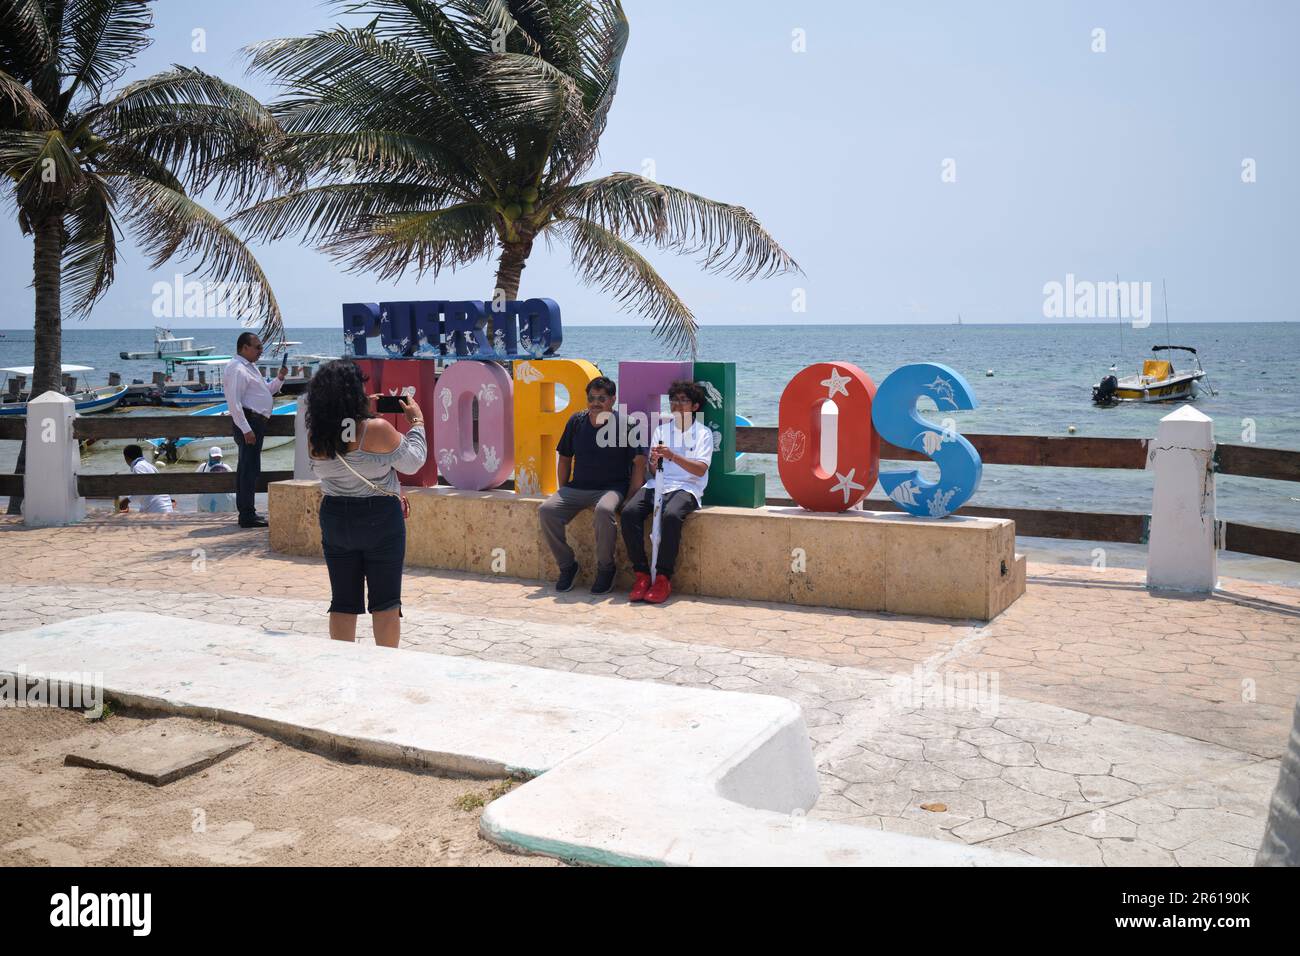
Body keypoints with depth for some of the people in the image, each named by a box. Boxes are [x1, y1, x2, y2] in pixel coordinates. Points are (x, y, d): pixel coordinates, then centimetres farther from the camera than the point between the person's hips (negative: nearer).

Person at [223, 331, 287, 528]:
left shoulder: (250, 367, 20)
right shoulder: (237, 369, -12)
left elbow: (265, 391, 30)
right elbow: (234, 403, -20)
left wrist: (279, 379, 12)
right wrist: (246, 429, -24)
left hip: (256, 422, 11)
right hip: (248, 423, -11)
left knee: (247, 468, 15)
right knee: (249, 469, -10)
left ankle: (246, 512, 22)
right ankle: (247, 516, -9)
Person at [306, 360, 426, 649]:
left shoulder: (315, 436, -4)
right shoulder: (376, 429, -18)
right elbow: (412, 462, -6)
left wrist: (366, 414, 15)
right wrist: (417, 422, 7)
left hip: (334, 519, 5)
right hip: (380, 519, -5)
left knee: (343, 602, 11)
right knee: (385, 601, 5)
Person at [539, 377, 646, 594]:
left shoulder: (625, 425, -4)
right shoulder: (576, 422, 9)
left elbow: (639, 462, -6)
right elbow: (564, 458, 18)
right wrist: (562, 492, 11)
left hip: (611, 488, -4)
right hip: (577, 487, 5)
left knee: (605, 510, -38)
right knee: (546, 510, -21)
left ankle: (605, 568, -16)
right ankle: (567, 565, -4)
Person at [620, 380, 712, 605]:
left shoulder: (703, 433, 8)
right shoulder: (661, 430, 20)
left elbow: (700, 469, -7)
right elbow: (653, 472, 13)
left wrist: (672, 456, -19)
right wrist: (654, 462, -11)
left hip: (686, 488, -4)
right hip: (657, 485, 4)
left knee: (671, 515, -37)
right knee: (629, 512, -27)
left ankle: (663, 578, -28)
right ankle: (641, 574, -22)